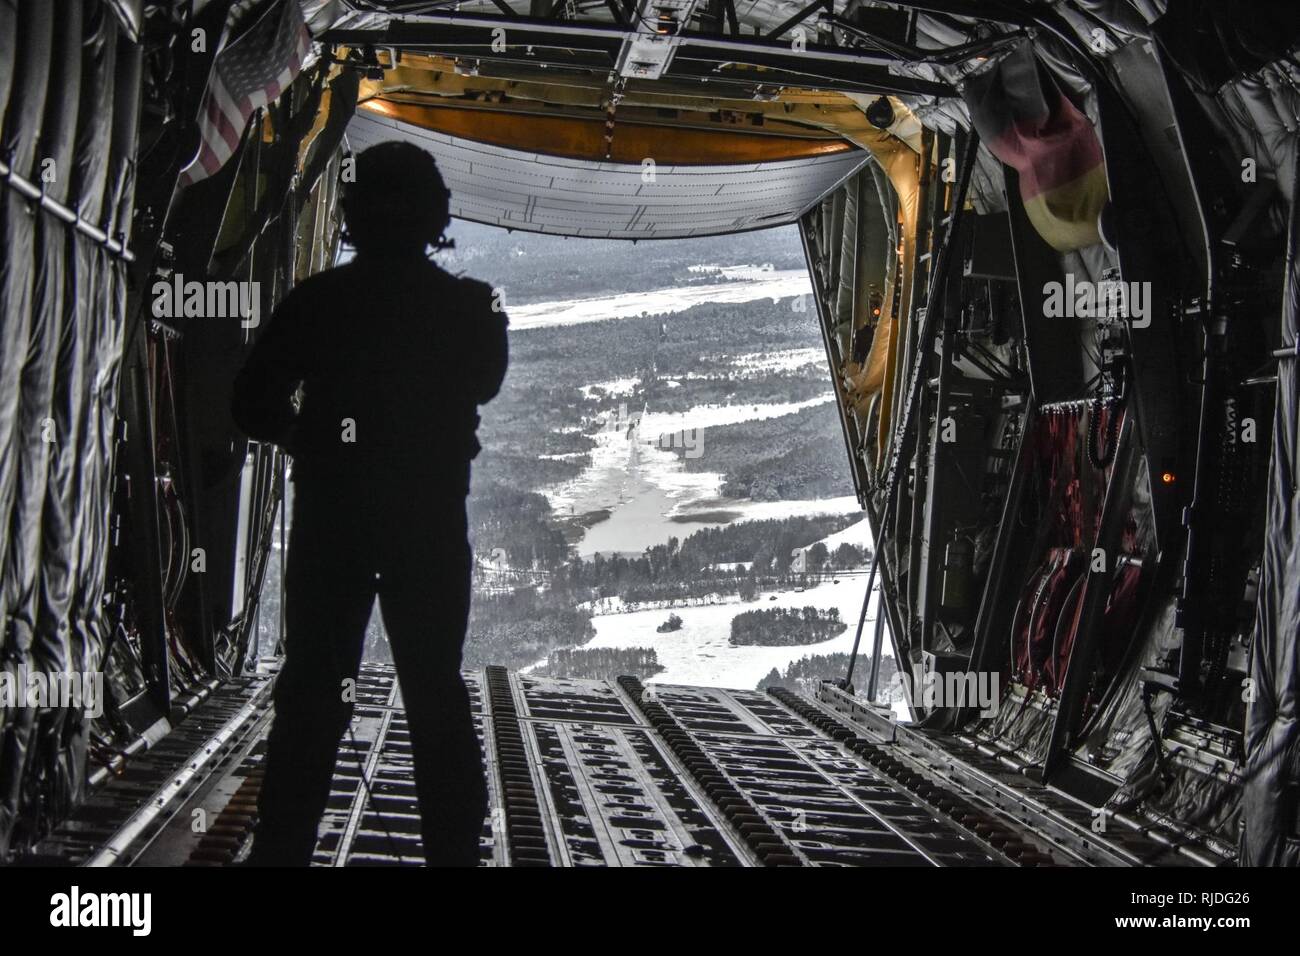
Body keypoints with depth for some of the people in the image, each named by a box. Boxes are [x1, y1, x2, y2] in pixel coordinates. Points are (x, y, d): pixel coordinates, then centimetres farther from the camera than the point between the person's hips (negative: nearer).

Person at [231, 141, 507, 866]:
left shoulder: (317, 301, -7)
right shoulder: (471, 306, -4)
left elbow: (254, 406, -5)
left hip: (330, 520, 0)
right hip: (431, 523, 0)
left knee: (312, 696, 7)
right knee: (438, 698, 9)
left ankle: (282, 849, 7)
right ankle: (455, 848, 10)